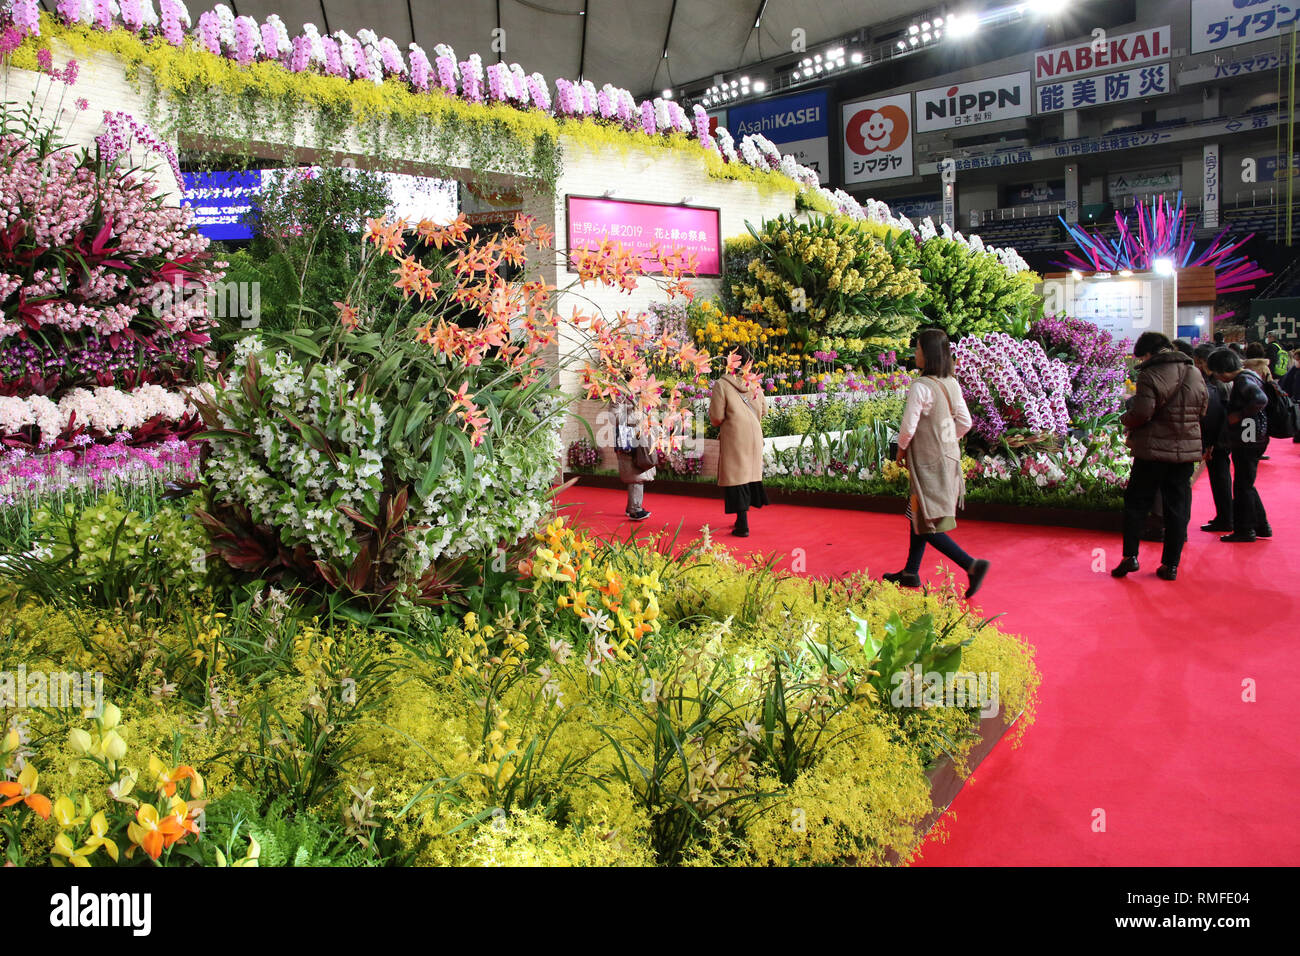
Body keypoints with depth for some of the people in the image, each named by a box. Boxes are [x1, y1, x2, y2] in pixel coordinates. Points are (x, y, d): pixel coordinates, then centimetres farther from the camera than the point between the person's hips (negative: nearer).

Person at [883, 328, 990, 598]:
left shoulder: (921, 387, -19)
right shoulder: (951, 384, 4)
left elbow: (908, 427, -18)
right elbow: (965, 423, 10)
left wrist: (901, 449, 0)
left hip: (928, 464, -9)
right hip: (948, 458, 9)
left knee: (927, 526, -1)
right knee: (918, 517, 18)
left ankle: (971, 565, -9)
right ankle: (910, 573, 26)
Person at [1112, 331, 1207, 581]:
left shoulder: (1150, 374, -13)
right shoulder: (1195, 374, 7)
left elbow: (1142, 413, -19)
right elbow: (1203, 409, 15)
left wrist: (1125, 419, 0)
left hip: (1153, 449, -5)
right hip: (1187, 450, 5)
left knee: (1136, 503, 8)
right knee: (1178, 507, 9)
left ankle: (1130, 556, 3)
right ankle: (1171, 565, 12)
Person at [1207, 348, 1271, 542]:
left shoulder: (1243, 381, -17)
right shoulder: (1247, 376, 14)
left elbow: (1261, 400, -32)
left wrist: (1239, 415, -22)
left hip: (1248, 441, -10)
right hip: (1251, 440, 10)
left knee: (1243, 486, -2)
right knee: (1246, 484, 17)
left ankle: (1245, 530, 5)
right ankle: (1261, 526, 24)